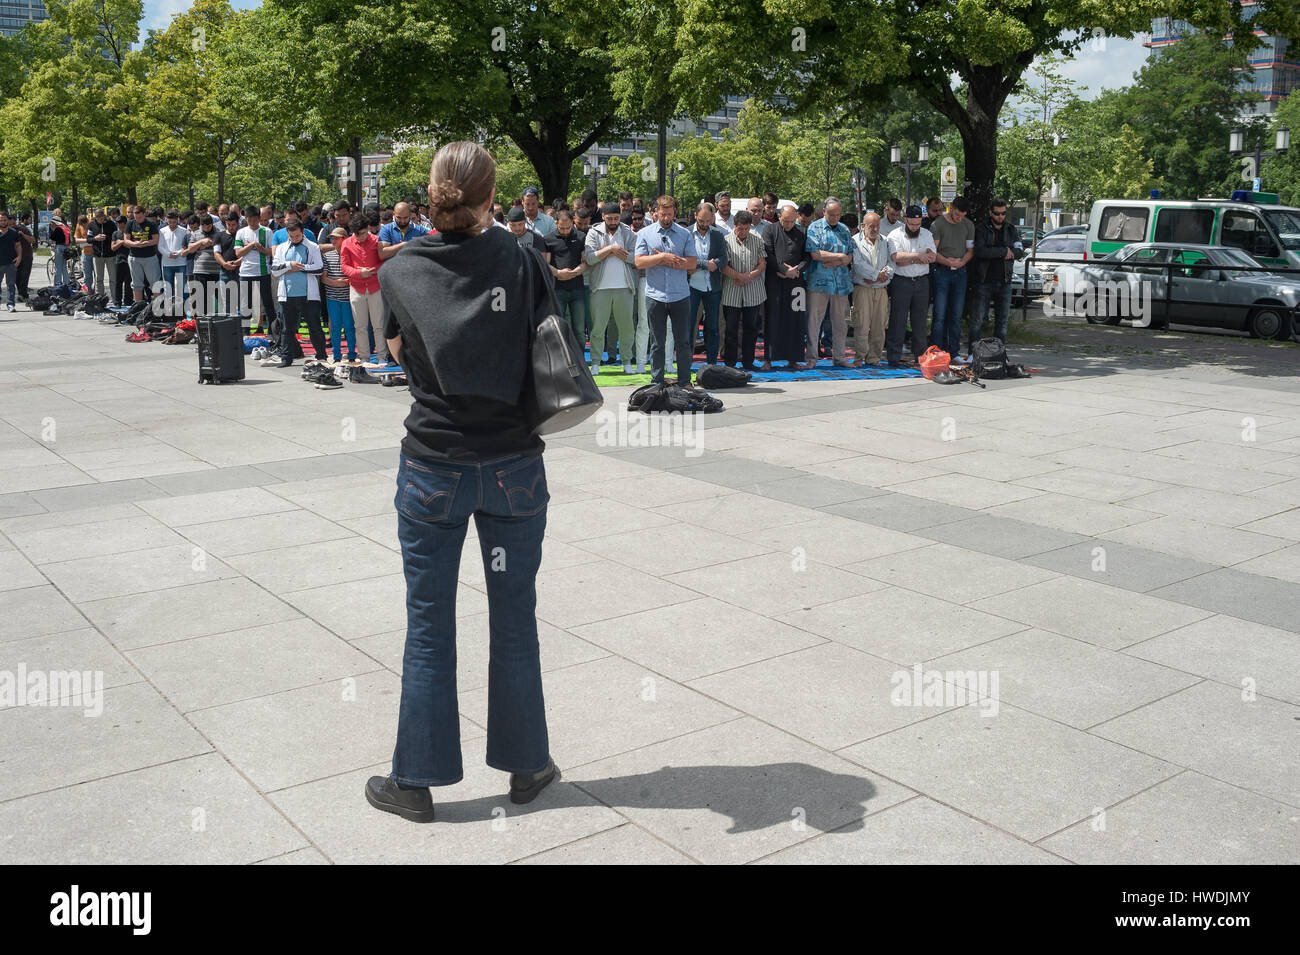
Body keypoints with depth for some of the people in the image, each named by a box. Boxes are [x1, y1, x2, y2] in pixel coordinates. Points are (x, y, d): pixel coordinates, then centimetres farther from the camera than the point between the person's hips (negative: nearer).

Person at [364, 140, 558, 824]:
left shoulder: (400, 272, -4)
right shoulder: (522, 262, -6)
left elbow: (399, 351, 8)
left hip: (433, 468, 0)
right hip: (514, 465, 0)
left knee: (429, 626, 9)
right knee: (515, 619, 13)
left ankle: (415, 780, 21)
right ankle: (525, 765, 27)